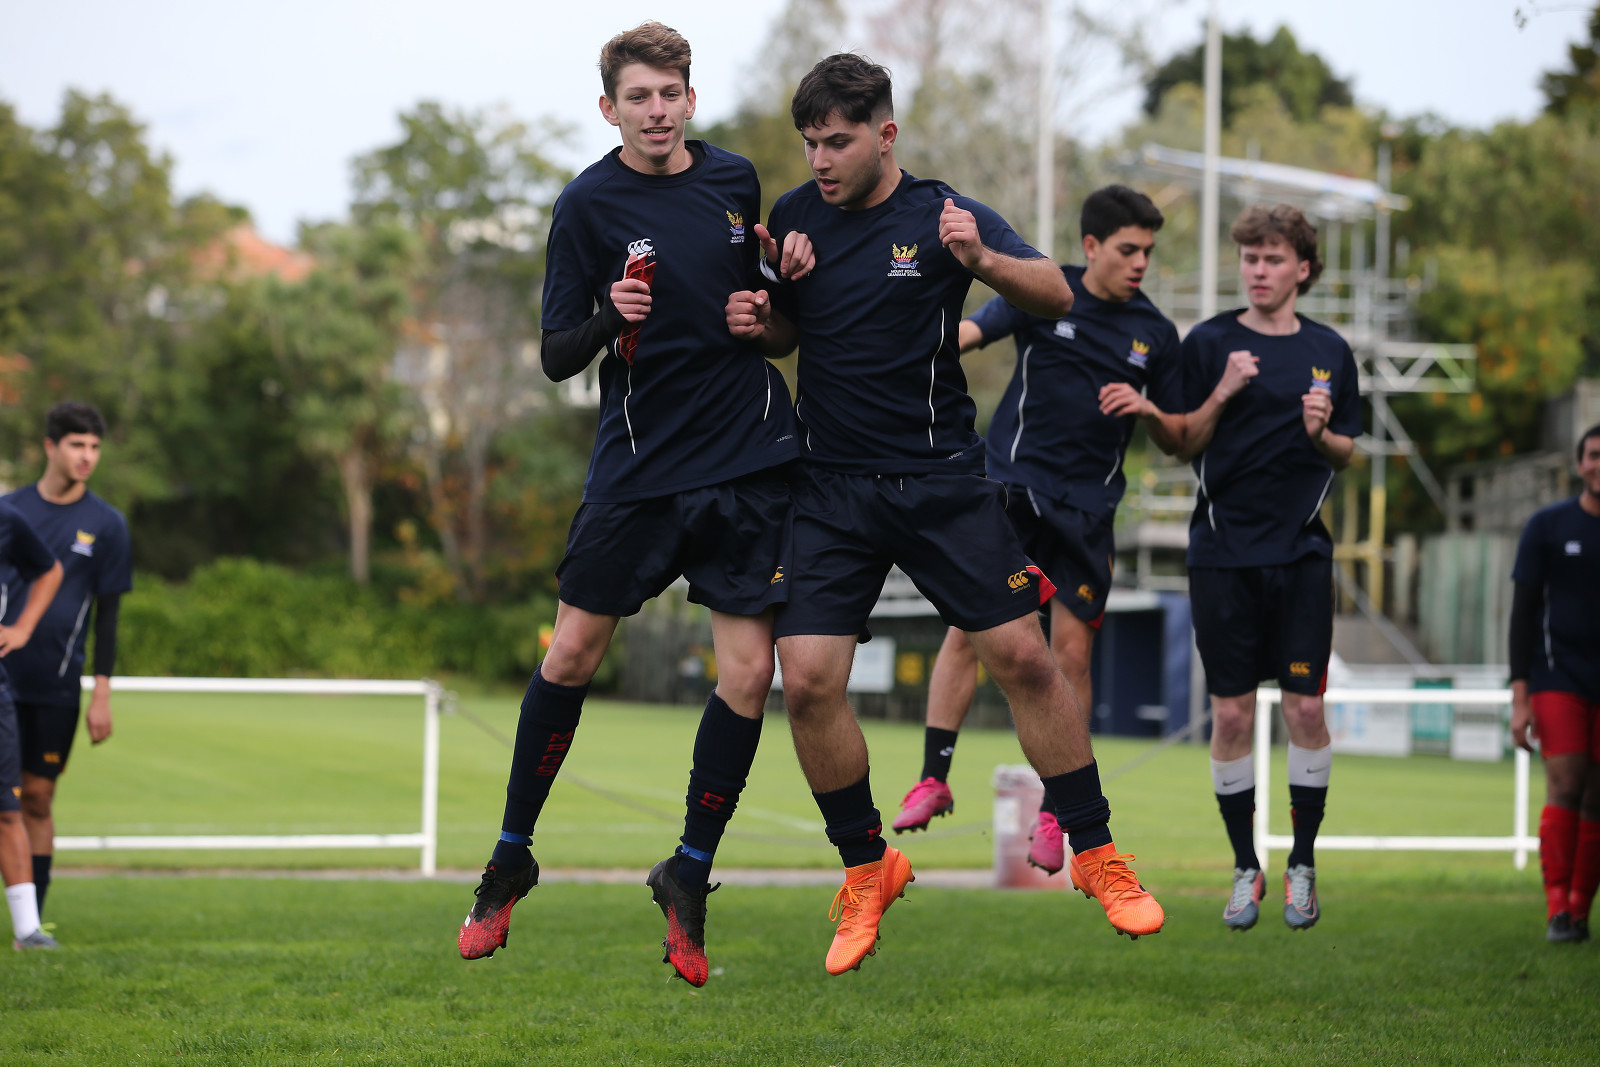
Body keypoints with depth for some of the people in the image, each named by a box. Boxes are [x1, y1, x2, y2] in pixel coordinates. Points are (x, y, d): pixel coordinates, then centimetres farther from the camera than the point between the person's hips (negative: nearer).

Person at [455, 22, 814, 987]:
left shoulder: (736, 178, 6)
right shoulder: (590, 202, -4)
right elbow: (556, 357, -4)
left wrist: (784, 258, 4)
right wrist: (609, 318, -24)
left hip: (750, 459, 2)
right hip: (638, 464, -2)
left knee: (749, 671, -5)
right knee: (573, 653, 0)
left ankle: (690, 874, 10)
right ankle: (511, 861, 18)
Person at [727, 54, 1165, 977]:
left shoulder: (943, 215, -6)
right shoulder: (794, 217, 4)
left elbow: (1056, 296, -16)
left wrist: (981, 259, -35)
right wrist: (756, 322, -4)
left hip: (942, 476, -2)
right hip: (831, 485, 2)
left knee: (1025, 659, -5)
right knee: (808, 681, -10)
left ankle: (1097, 856, 11)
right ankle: (867, 870, 10)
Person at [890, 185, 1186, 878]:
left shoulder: (1155, 334, 7)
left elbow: (1178, 439, 13)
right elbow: (969, 333, -14)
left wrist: (1149, 411, -8)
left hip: (1087, 509, 2)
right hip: (1010, 484, -2)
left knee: (1072, 652, -1)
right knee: (968, 628, -8)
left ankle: (1052, 814, 9)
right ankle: (933, 780, 4)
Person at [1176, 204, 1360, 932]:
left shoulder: (1328, 352, 8)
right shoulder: (1209, 344, 2)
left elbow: (1347, 455, 14)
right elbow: (1182, 446, 1)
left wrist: (1321, 433, -7)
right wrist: (1221, 395, -15)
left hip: (1301, 550, 1)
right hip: (1222, 550, -1)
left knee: (1305, 707, -2)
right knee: (1231, 714, 0)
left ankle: (1302, 865, 10)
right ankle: (1245, 869, 11)